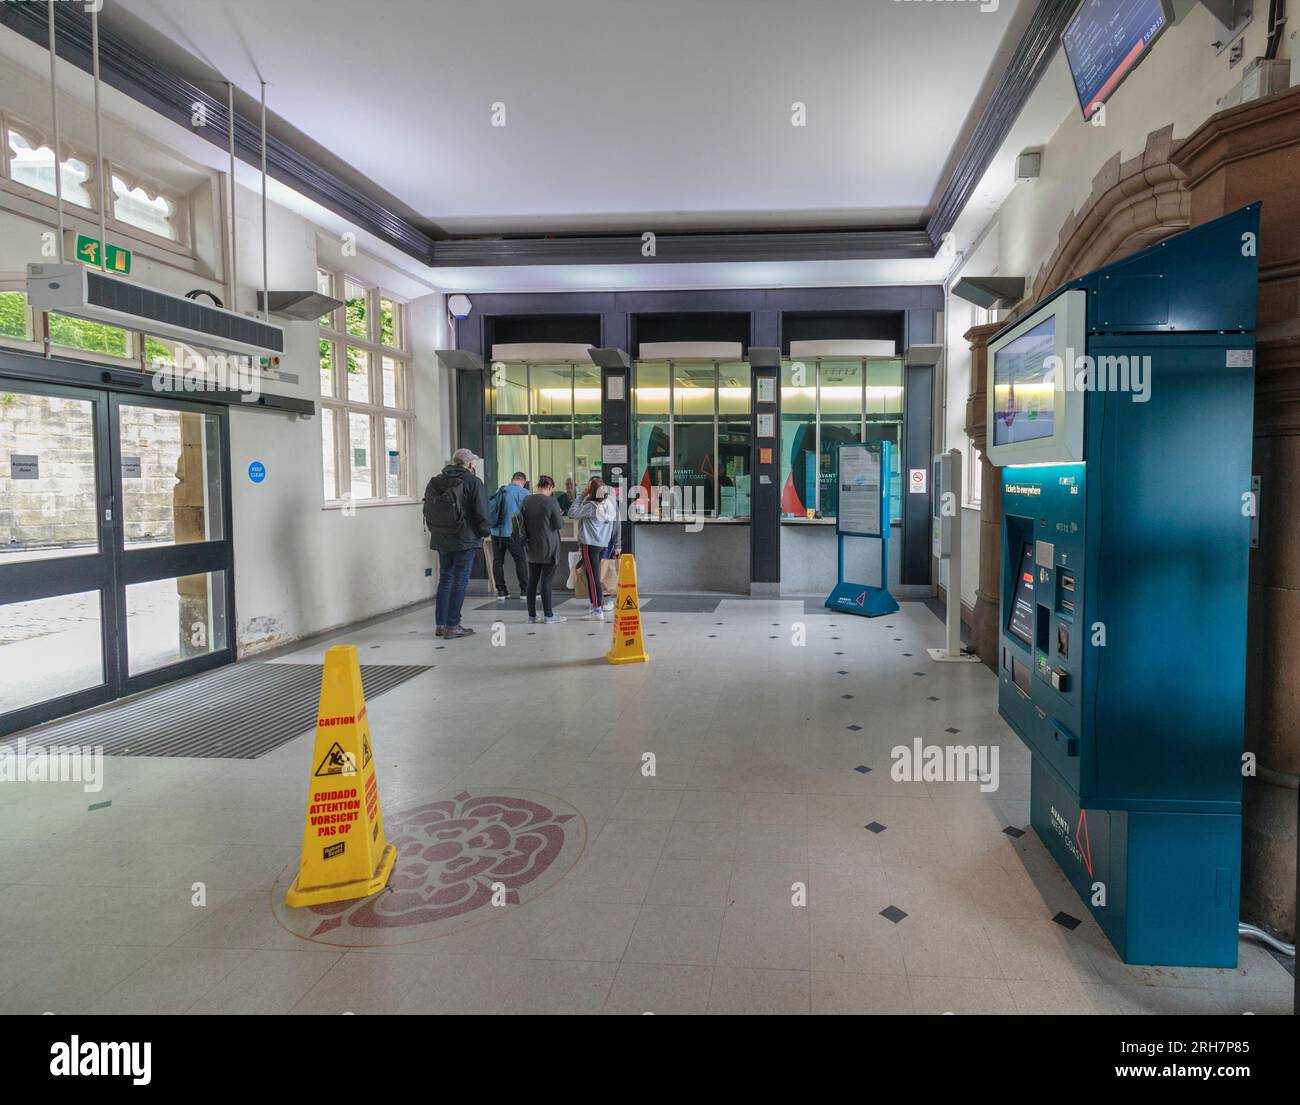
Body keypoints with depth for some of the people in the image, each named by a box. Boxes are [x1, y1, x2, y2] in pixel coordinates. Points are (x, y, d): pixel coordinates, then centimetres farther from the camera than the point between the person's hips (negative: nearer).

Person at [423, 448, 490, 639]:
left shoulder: (435, 481, 10)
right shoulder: (472, 481, -8)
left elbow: (427, 510, 14)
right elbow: (480, 512, -11)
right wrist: (484, 532, 3)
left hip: (441, 539, 6)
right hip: (465, 539, -6)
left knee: (445, 579, 15)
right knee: (460, 581, -1)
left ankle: (441, 623, 16)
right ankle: (452, 626, -2)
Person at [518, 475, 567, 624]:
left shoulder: (526, 501, 1)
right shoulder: (551, 502, -14)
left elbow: (521, 522, 9)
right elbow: (559, 525, -9)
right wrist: (560, 515, 9)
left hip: (532, 547, 5)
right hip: (548, 548, -5)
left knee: (532, 580, 10)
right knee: (546, 581, -2)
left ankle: (532, 614, 14)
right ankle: (549, 615, 1)